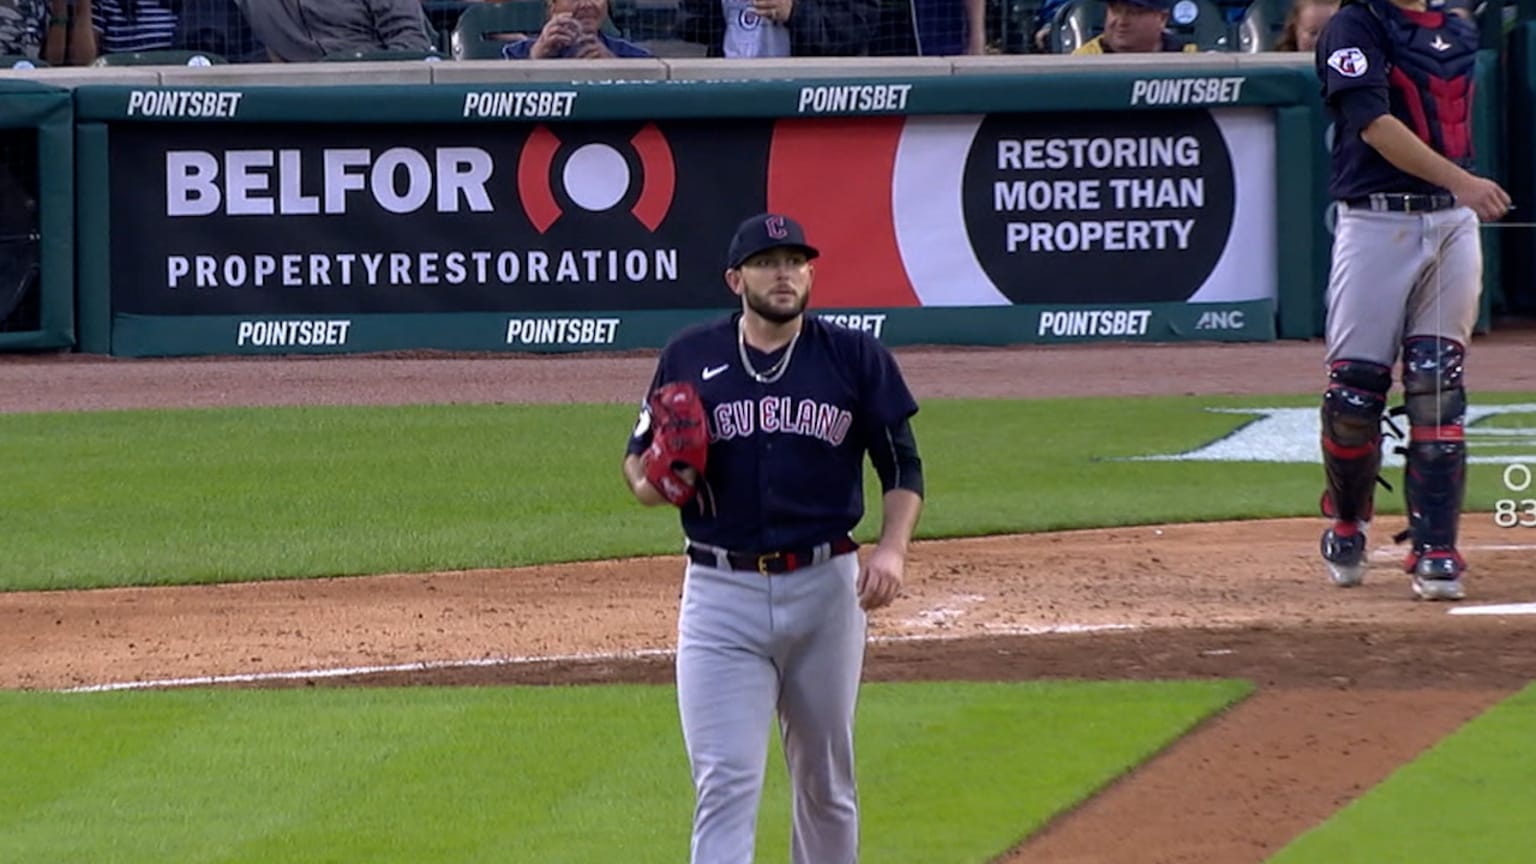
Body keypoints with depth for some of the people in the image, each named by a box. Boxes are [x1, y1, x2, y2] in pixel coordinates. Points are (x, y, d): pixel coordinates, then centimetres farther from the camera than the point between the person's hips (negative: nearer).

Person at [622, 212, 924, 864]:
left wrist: (891, 548, -11)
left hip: (826, 589, 1)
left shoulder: (855, 358, 2)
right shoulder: (690, 358, 2)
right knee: (725, 782, -10)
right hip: (721, 592, -1)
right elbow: (639, 459, 9)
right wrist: (653, 483, -15)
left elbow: (902, 465, 6)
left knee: (826, 780, 14)